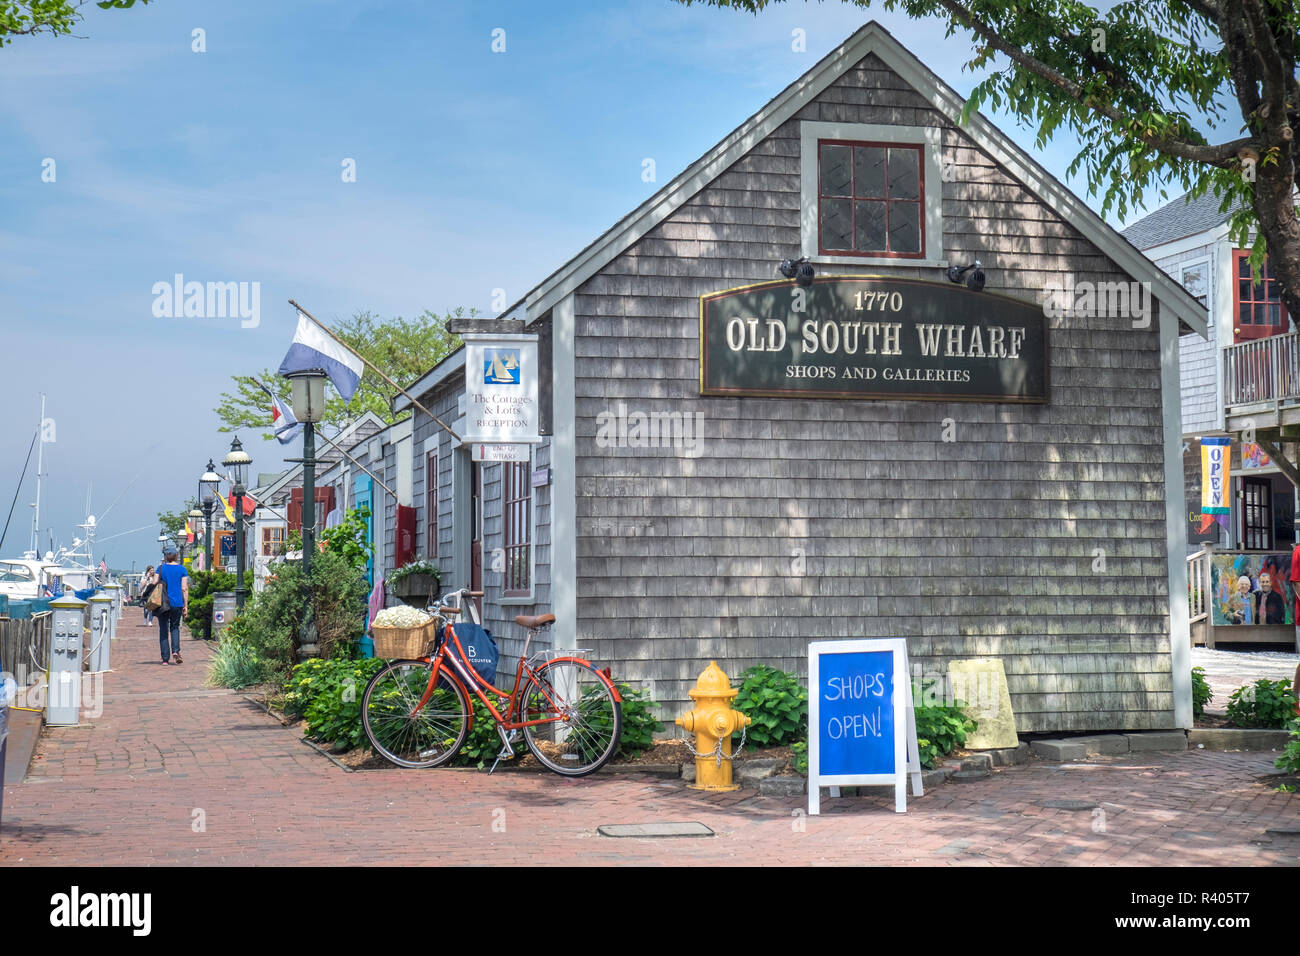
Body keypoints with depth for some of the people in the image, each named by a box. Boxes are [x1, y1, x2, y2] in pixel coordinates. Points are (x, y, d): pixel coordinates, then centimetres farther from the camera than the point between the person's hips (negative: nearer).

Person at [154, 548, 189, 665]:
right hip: (177, 603, 0)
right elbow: (184, 588, -2)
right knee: (175, 627, 16)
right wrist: (185, 605, 3)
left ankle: (165, 658, 2)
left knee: (163, 629, 6)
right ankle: (175, 651, -8)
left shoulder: (161, 568, 2)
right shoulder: (182, 569, 2)